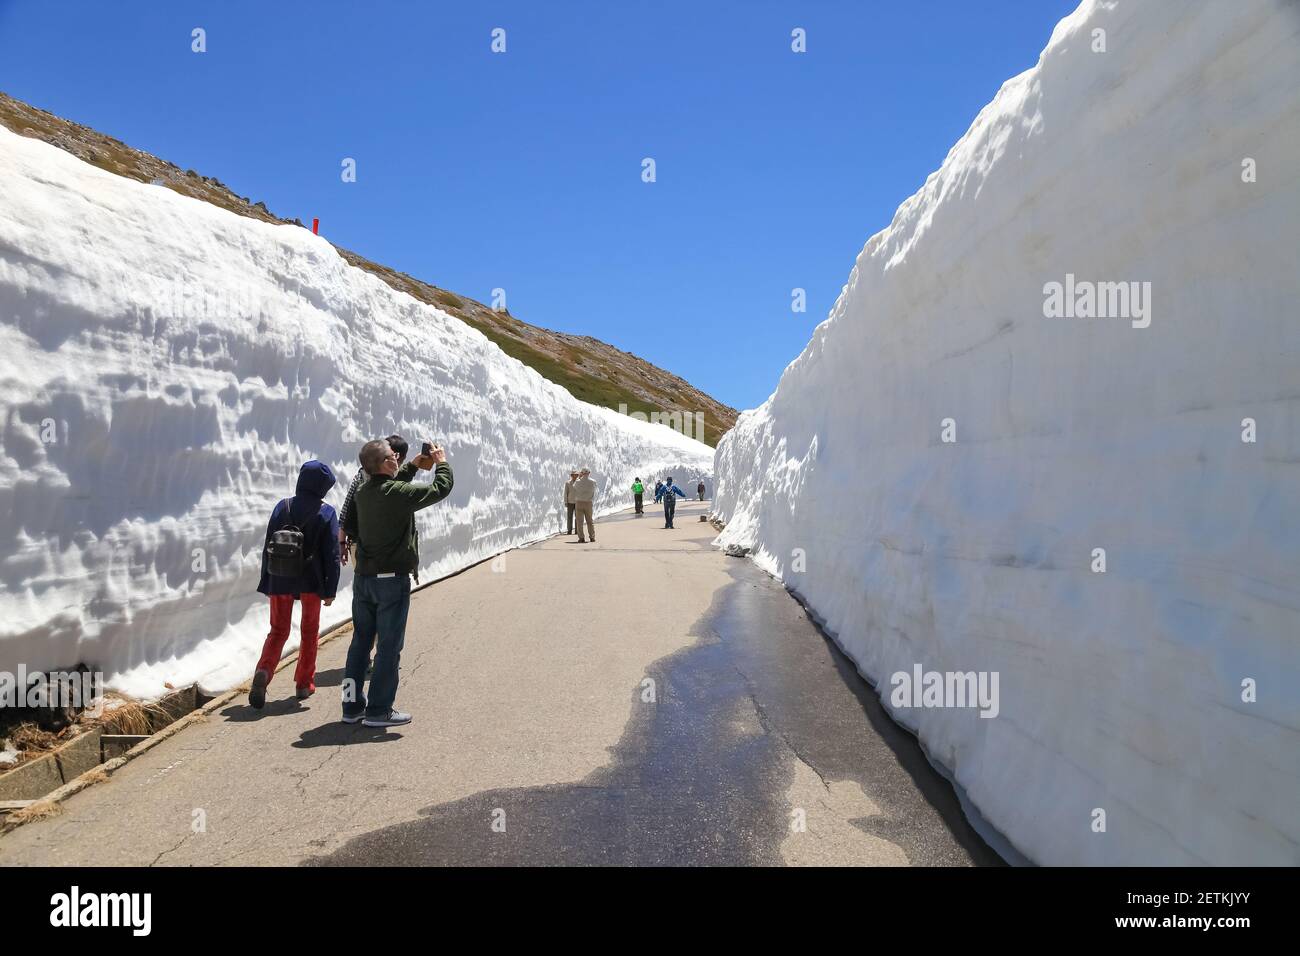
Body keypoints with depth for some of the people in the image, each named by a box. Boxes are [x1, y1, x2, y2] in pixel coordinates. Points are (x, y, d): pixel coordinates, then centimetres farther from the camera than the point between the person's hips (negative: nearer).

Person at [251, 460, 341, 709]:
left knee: (278, 630, 13)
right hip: (311, 581, -2)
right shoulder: (326, 512, -8)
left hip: (280, 580, 2)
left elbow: (268, 546, 1)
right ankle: (304, 683, 19)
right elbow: (331, 554, -9)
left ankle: (263, 671, -11)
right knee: (310, 632, 14)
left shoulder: (282, 507, -1)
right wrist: (330, 589, -2)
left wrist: (267, 583, 8)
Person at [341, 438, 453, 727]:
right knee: (389, 646, 2)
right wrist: (441, 462, 7)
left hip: (363, 577, 7)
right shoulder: (398, 493, -18)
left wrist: (413, 466, 24)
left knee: (360, 641, 14)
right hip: (392, 580, -7)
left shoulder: (363, 492, 4)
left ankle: (352, 706, 22)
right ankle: (378, 710, 7)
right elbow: (441, 488, -9)